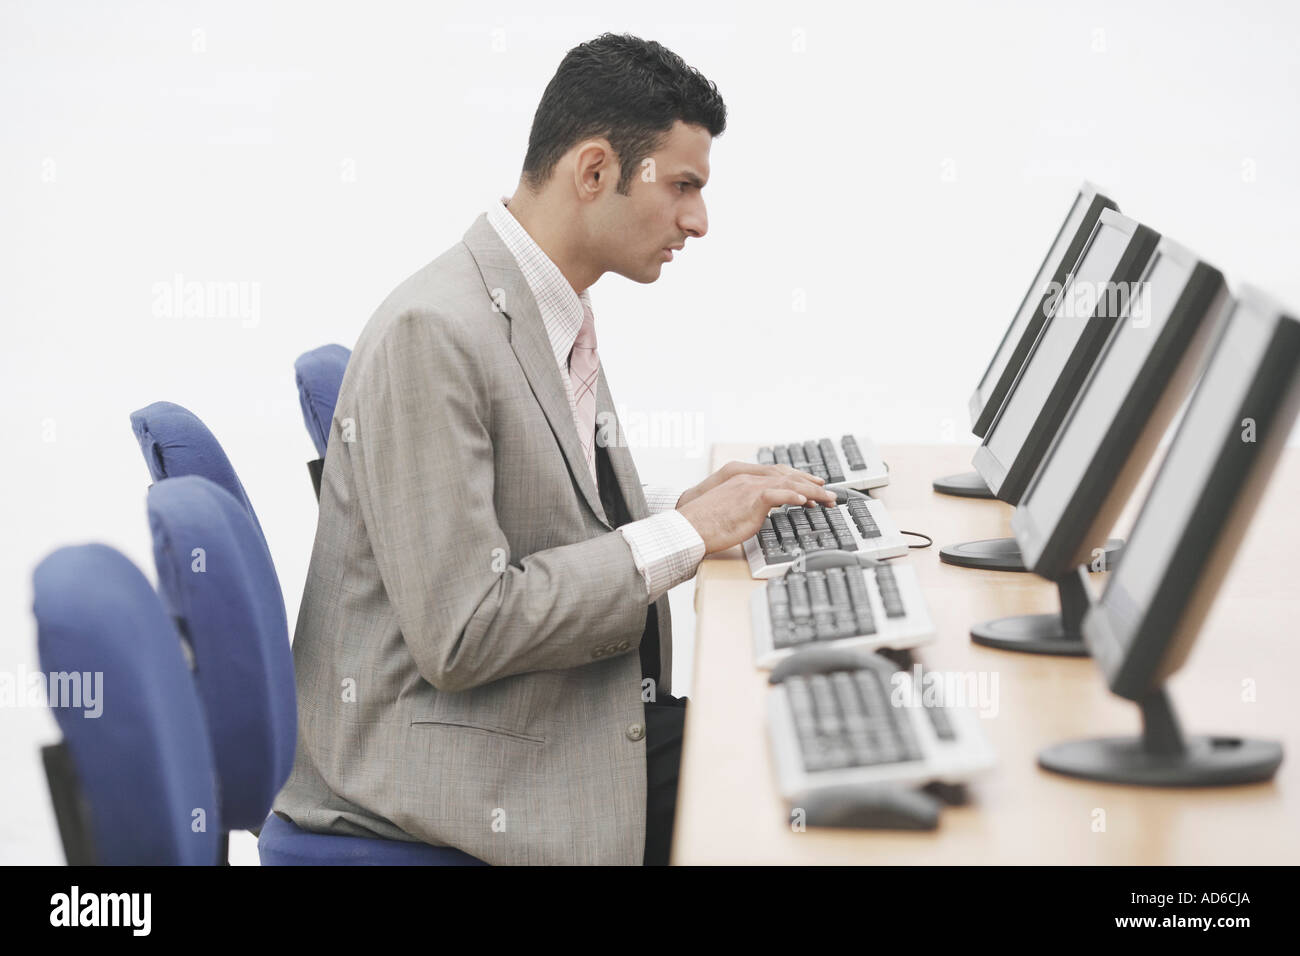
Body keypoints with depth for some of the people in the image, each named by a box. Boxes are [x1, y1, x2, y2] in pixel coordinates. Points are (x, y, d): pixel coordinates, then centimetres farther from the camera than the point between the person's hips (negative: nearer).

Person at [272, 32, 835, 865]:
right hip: (465, 765, -9)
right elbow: (462, 633, -24)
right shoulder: (434, 331, -20)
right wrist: (681, 535, -17)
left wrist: (688, 508, 3)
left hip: (592, 716, 9)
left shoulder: (558, 313, 9)